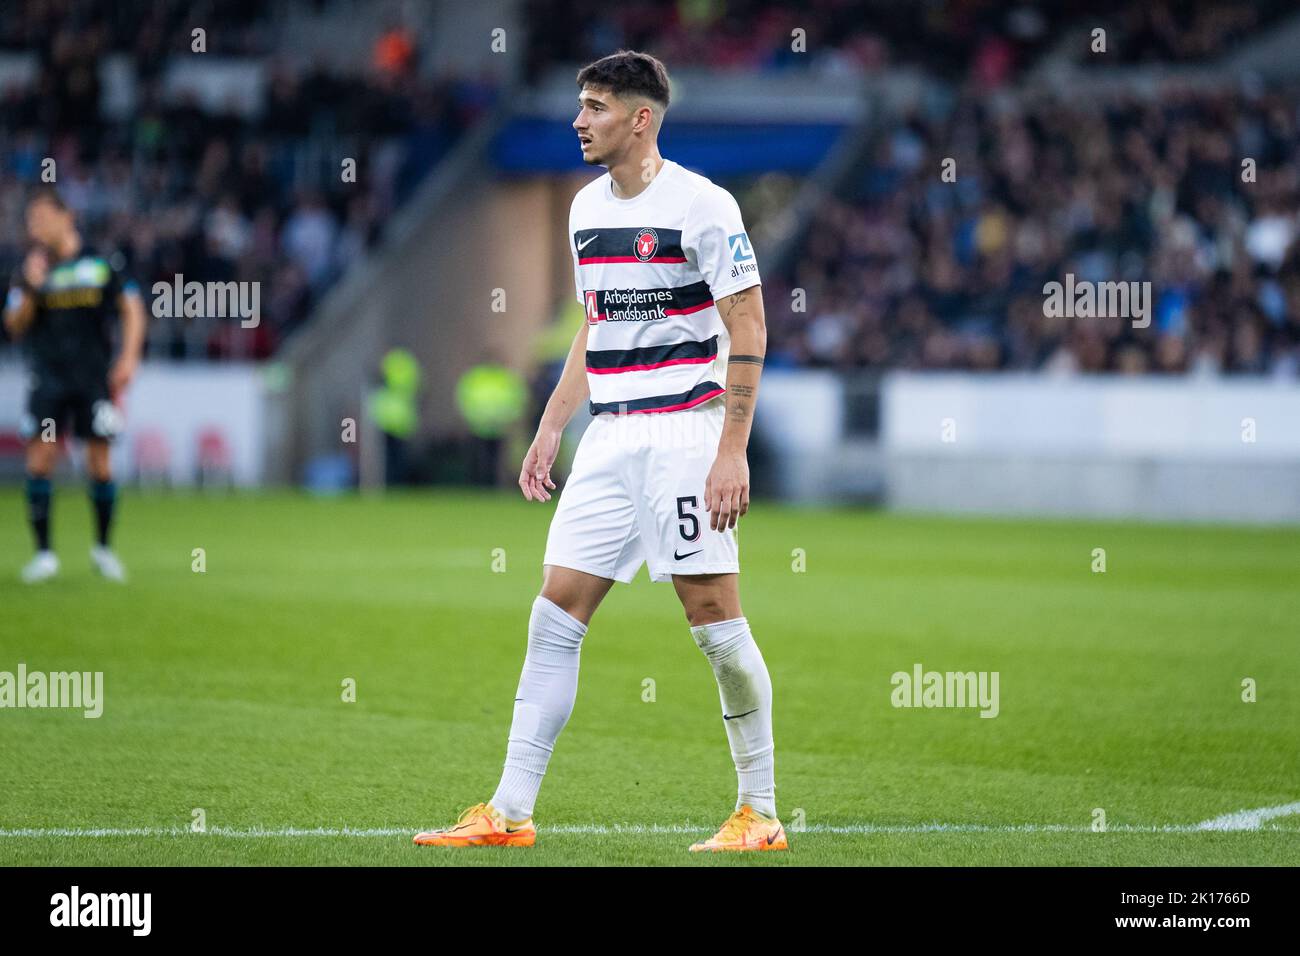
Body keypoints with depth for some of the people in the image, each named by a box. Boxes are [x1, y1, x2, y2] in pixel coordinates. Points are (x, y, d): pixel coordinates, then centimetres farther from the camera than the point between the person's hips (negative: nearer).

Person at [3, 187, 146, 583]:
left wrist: (129, 356, -5)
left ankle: (103, 547, 18)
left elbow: (132, 308, 6)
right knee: (39, 459, -8)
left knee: (100, 463, 0)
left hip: (95, 378, -1)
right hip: (48, 378, 1)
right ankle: (44, 553, -1)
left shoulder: (102, 263, 1)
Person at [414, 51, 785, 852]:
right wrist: (551, 430, 18)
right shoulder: (587, 208, 13)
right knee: (555, 615, 1)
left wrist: (733, 451, -17)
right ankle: (510, 812, 3)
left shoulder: (702, 206, -10)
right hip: (609, 440, 7)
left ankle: (761, 813, 7)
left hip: (685, 437, -7)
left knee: (715, 619, -5)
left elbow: (749, 330, -11)